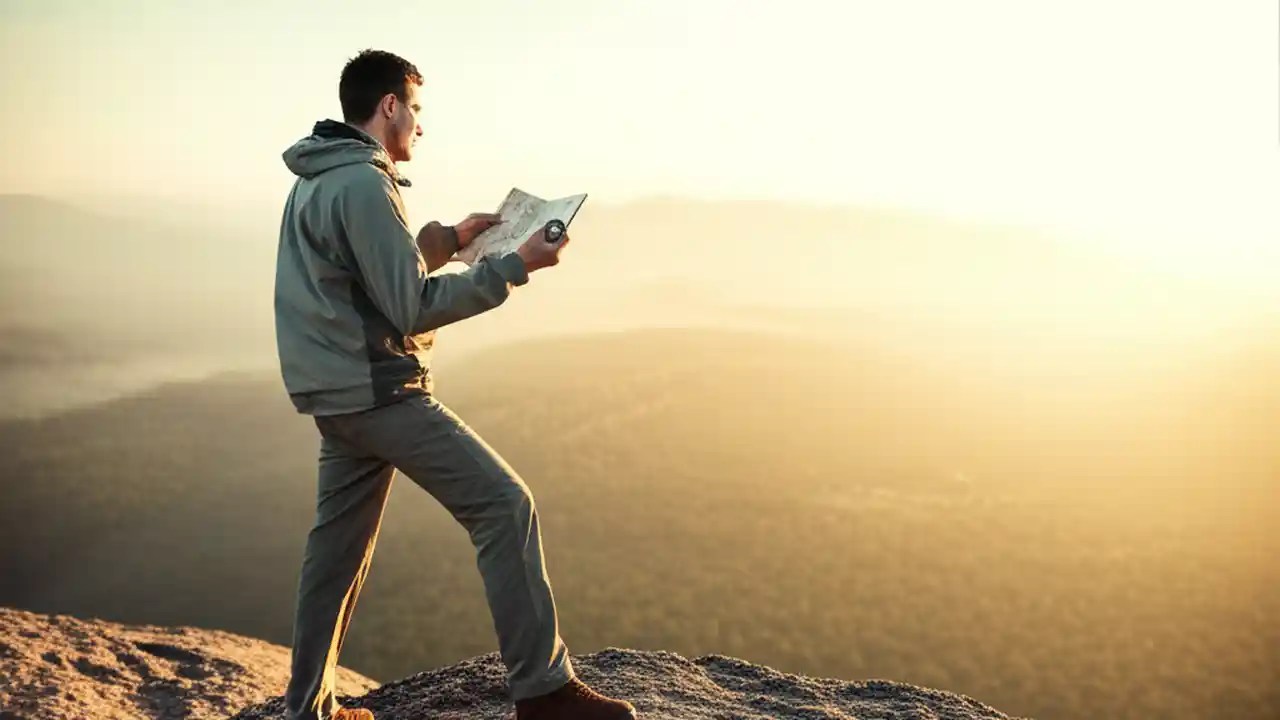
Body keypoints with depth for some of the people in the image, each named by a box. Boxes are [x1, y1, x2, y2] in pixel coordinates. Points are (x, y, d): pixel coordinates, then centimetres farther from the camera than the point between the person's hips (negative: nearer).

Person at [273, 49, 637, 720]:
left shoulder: (314, 181, 16)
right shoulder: (362, 184, -16)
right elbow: (414, 308, -18)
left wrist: (450, 237, 22)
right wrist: (514, 267, -15)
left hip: (339, 397, 10)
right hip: (380, 392, -10)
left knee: (337, 551, 14)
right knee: (504, 504, -9)